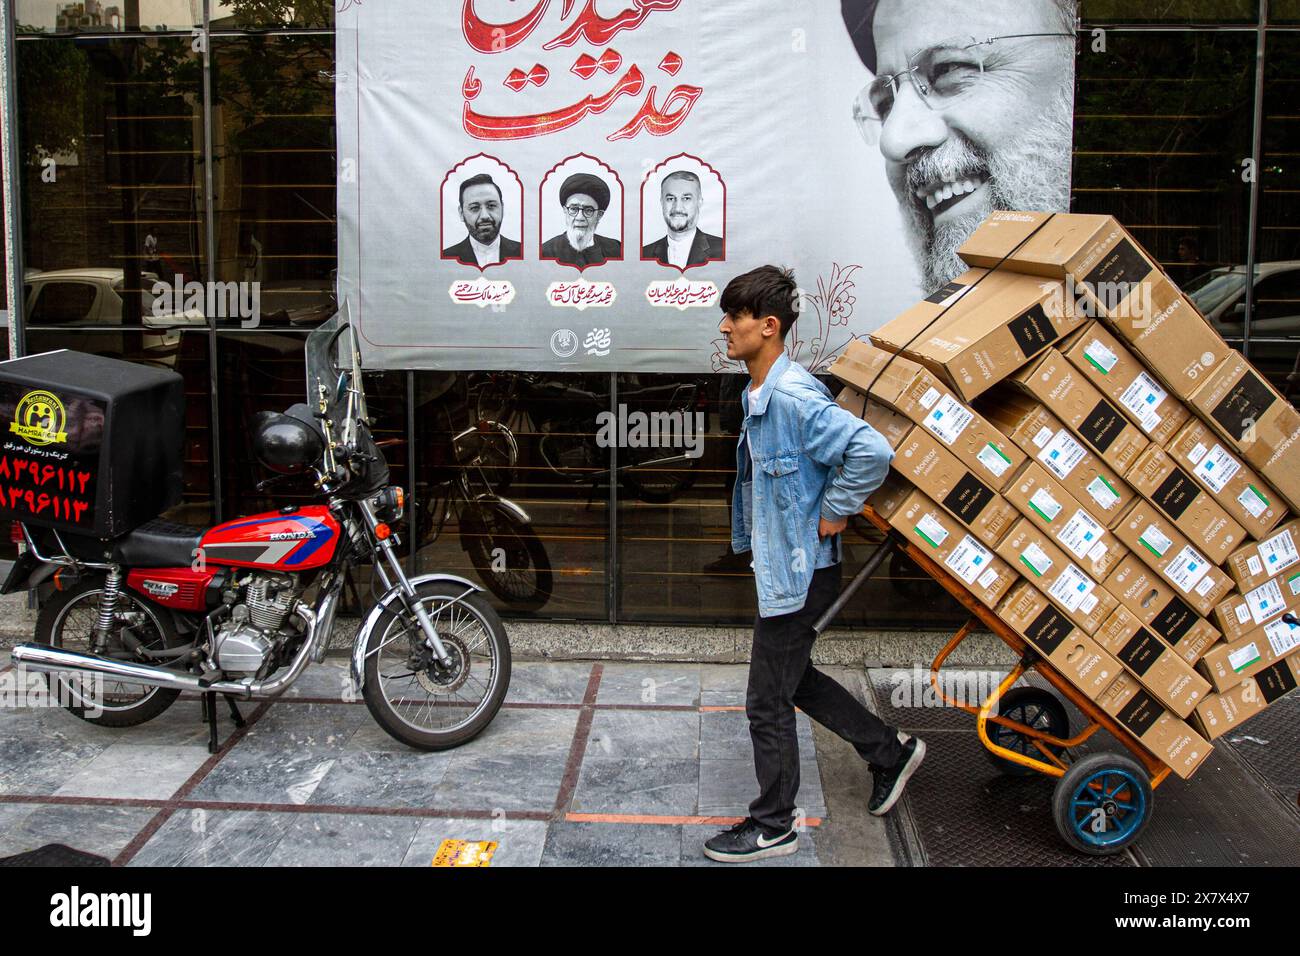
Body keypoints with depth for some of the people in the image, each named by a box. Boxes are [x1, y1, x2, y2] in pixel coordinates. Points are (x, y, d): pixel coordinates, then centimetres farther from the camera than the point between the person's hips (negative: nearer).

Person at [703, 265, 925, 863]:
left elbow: (871, 451, -32)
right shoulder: (757, 395, 8)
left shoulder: (794, 397, -24)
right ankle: (891, 752, 38)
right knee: (794, 679, 23)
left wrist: (835, 511, -21)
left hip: (797, 573, -10)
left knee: (768, 702, 3)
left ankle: (772, 826, 20)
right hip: (778, 566, 10)